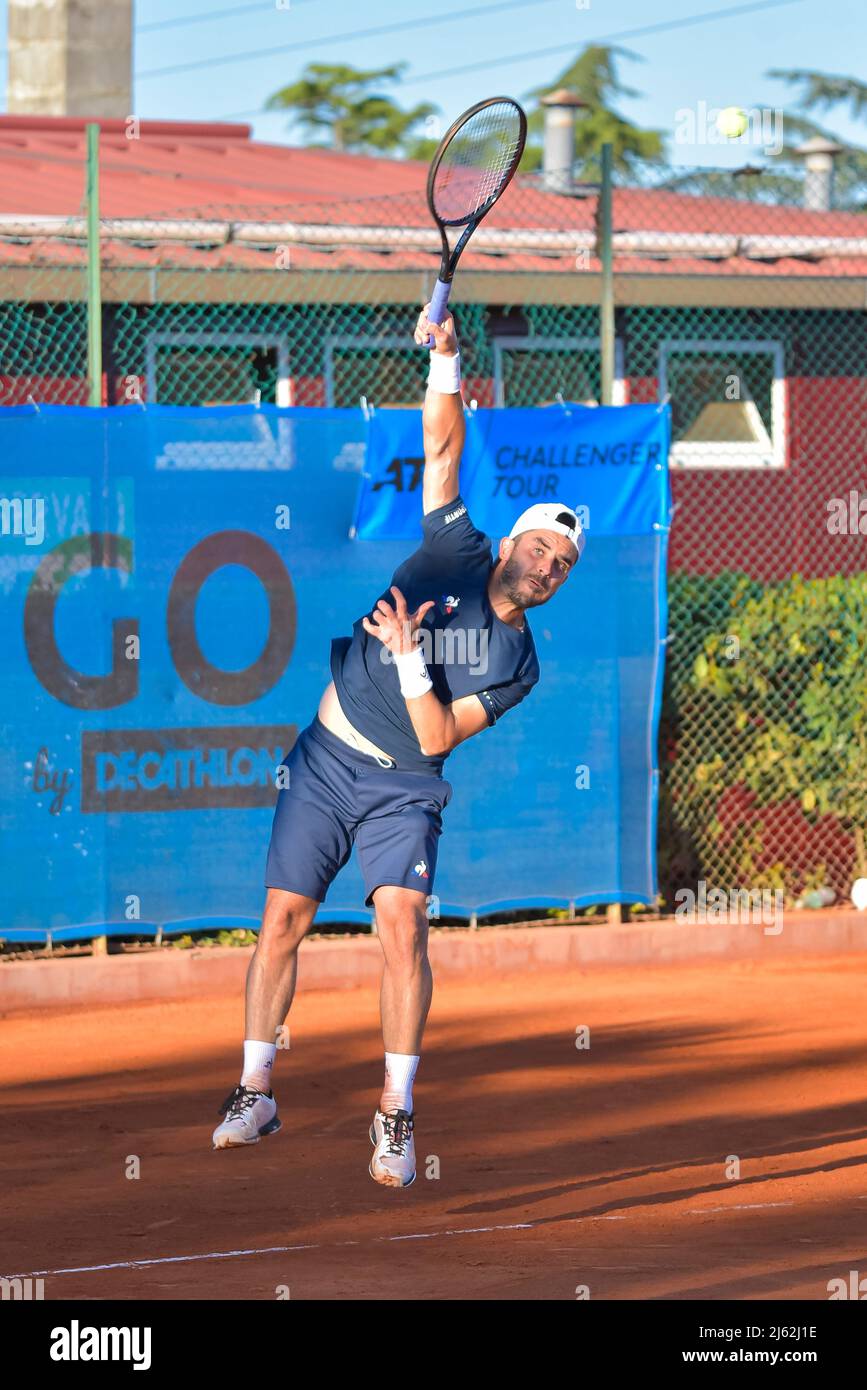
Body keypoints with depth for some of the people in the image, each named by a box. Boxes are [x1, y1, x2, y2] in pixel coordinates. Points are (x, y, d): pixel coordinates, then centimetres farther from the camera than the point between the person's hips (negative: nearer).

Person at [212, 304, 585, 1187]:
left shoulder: (517, 665, -1)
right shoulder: (457, 552, 2)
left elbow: (437, 738, -9)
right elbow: (442, 444, -3)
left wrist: (410, 658, -20)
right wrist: (446, 358, -16)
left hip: (403, 791, -1)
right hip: (326, 763, 1)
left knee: (401, 923, -19)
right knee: (283, 920, -3)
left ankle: (396, 1114, -14)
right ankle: (254, 1094, 9)